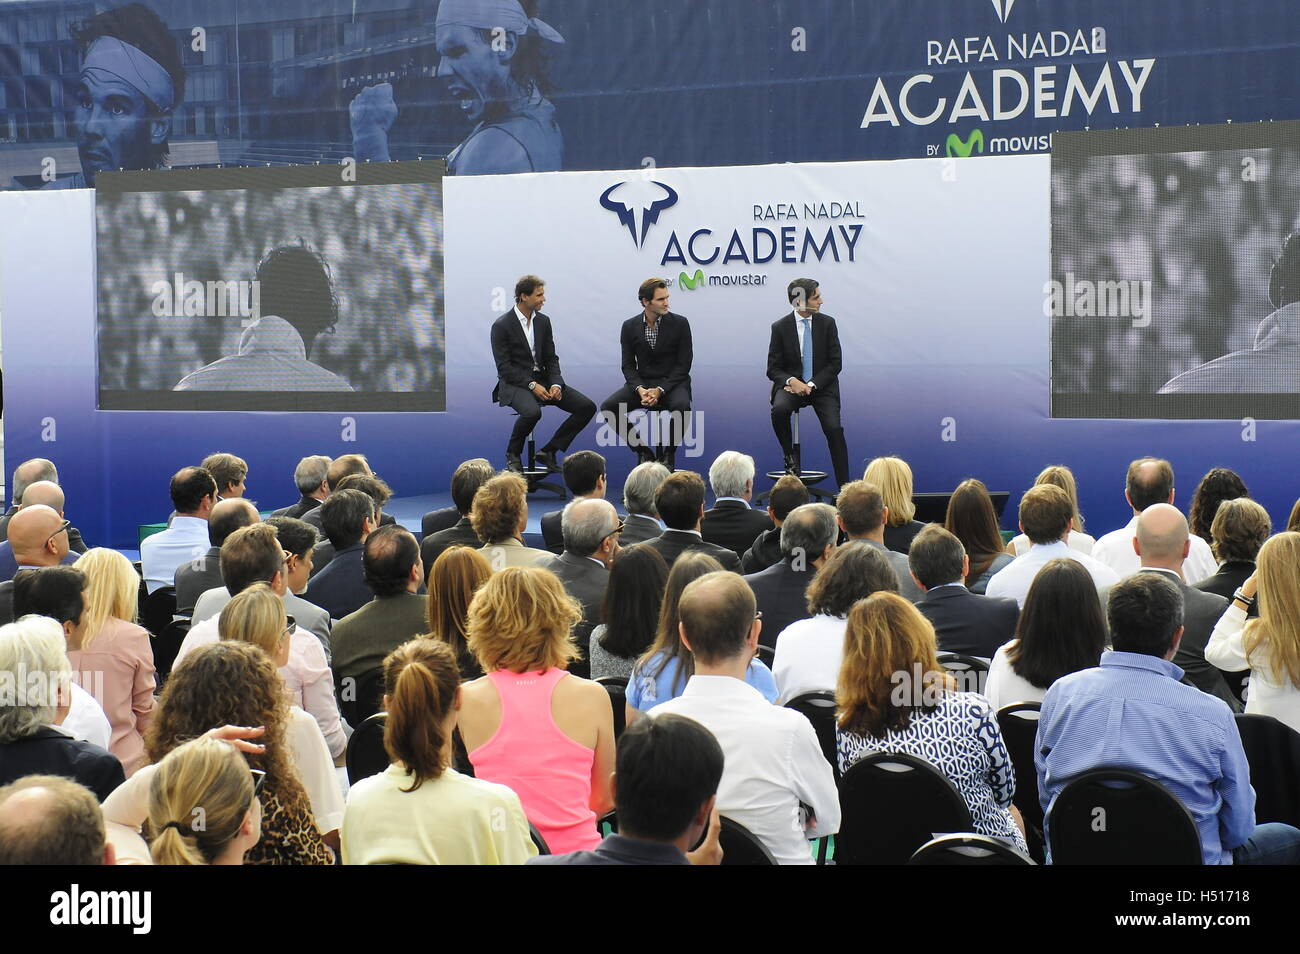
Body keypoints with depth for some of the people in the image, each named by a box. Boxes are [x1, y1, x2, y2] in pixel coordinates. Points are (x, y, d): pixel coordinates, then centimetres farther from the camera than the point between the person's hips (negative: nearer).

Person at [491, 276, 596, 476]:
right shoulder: (501, 326, -8)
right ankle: (513, 454, -10)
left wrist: (556, 384, -8)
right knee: (532, 411, -39)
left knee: (587, 407, -10)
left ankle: (548, 452, -3)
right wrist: (531, 385, -22)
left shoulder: (543, 321, 10)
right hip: (515, 383, -6)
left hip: (541, 379, 6)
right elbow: (504, 366, -12)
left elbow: (551, 359, 11)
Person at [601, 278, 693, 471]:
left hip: (672, 383, -2)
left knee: (682, 406, -37)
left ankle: (668, 453, -10)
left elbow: (684, 364, -6)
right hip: (642, 383, 2)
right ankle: (643, 451, -4)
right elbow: (628, 365, 3)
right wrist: (640, 389, -17)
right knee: (608, 407, -21)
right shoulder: (630, 326, 1)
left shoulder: (679, 323, -5)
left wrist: (660, 390, -18)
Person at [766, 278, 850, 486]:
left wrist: (812, 385, -13)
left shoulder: (827, 323, 1)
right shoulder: (780, 327, -1)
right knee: (779, 409, -33)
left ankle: (844, 488, -17)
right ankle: (789, 457, -8)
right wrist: (791, 381, -20)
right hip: (792, 383, 0)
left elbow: (836, 363, 0)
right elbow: (773, 369, 1)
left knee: (834, 428, -20)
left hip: (822, 385, 0)